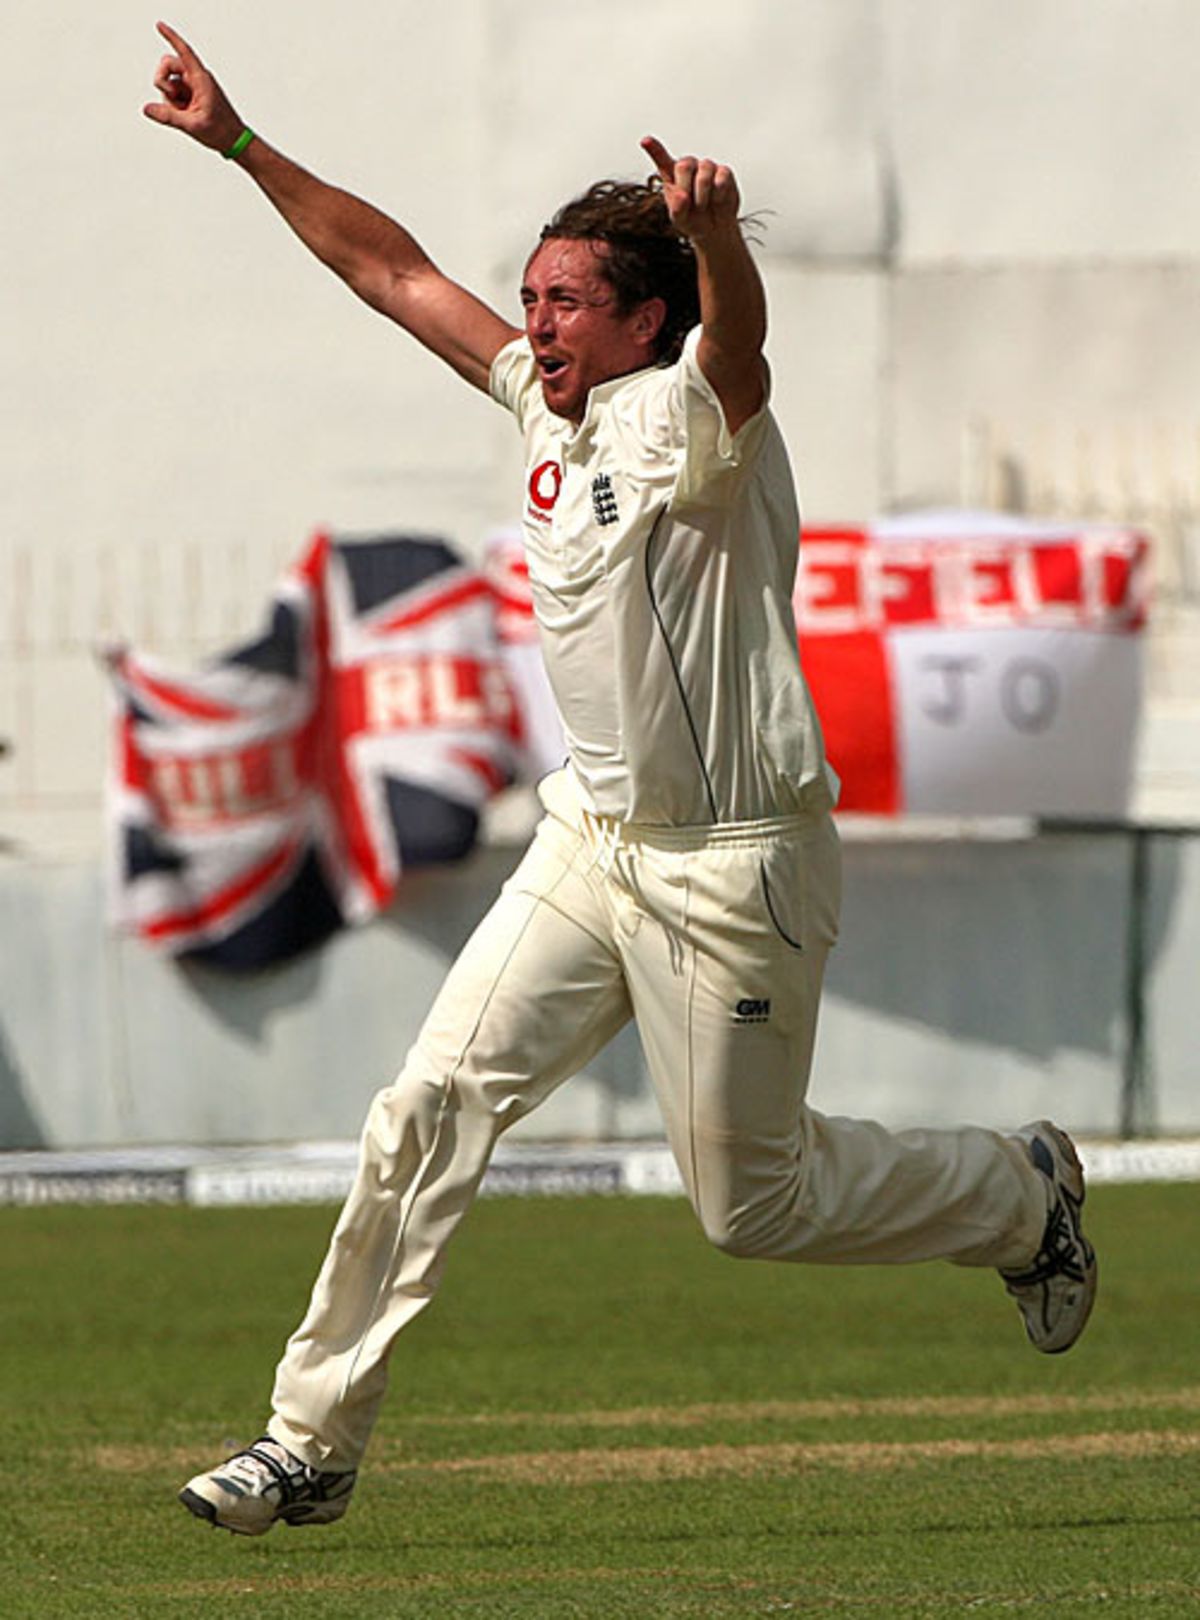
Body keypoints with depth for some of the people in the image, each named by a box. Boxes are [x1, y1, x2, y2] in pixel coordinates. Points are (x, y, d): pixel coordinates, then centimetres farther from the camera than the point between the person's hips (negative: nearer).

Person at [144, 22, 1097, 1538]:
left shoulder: (694, 421, -17)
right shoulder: (552, 403, 6)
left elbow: (737, 337, -41)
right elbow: (394, 269, 14)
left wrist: (714, 232, -63)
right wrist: (242, 145, 10)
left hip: (734, 867, -7)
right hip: (591, 844, 7)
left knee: (754, 1198, 3)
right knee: (429, 1107, -3)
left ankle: (1018, 1192, 29)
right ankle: (312, 1441, 0)